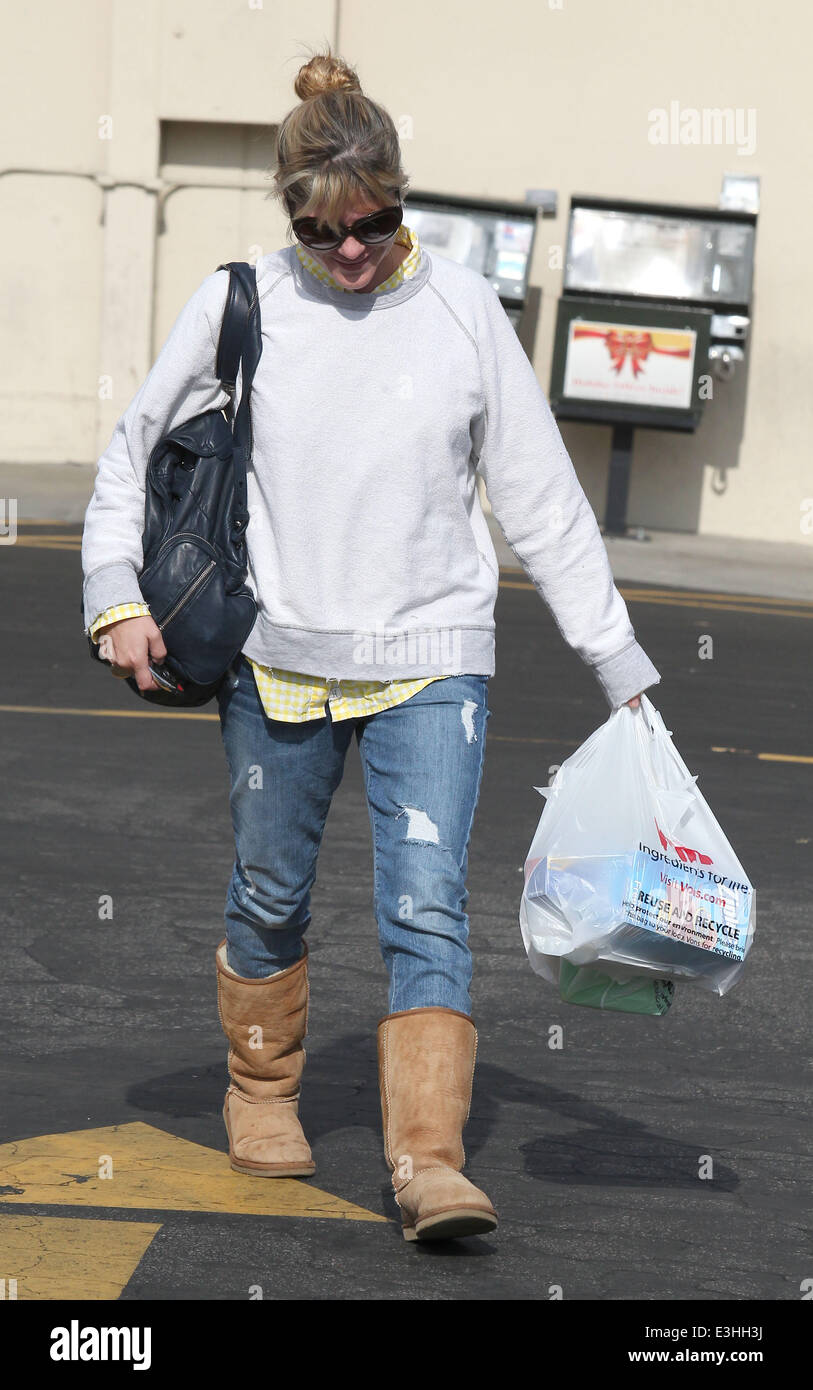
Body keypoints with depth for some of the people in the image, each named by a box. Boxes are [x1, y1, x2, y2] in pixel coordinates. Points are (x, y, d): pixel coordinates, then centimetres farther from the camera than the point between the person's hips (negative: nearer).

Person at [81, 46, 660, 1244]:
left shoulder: (463, 311, -1)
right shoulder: (238, 308, -1)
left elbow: (542, 500, 4)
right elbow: (132, 453, 11)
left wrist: (621, 666, 4)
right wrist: (115, 596, -2)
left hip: (431, 661, -1)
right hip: (277, 657, 1)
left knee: (430, 908, -11)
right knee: (270, 896, 13)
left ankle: (430, 1160, -12)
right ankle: (261, 1096, 35)